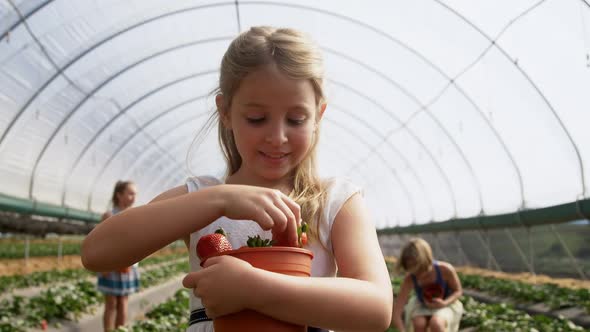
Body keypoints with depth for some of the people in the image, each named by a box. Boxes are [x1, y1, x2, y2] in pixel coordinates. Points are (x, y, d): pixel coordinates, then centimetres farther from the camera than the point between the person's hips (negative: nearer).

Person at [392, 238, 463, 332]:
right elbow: (396, 312, -27)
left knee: (436, 323, -33)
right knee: (419, 324, -32)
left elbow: (458, 291, -9)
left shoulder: (445, 270, -29)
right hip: (422, 307, 1)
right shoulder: (409, 279, -27)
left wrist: (444, 303, -28)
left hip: (445, 306, -1)